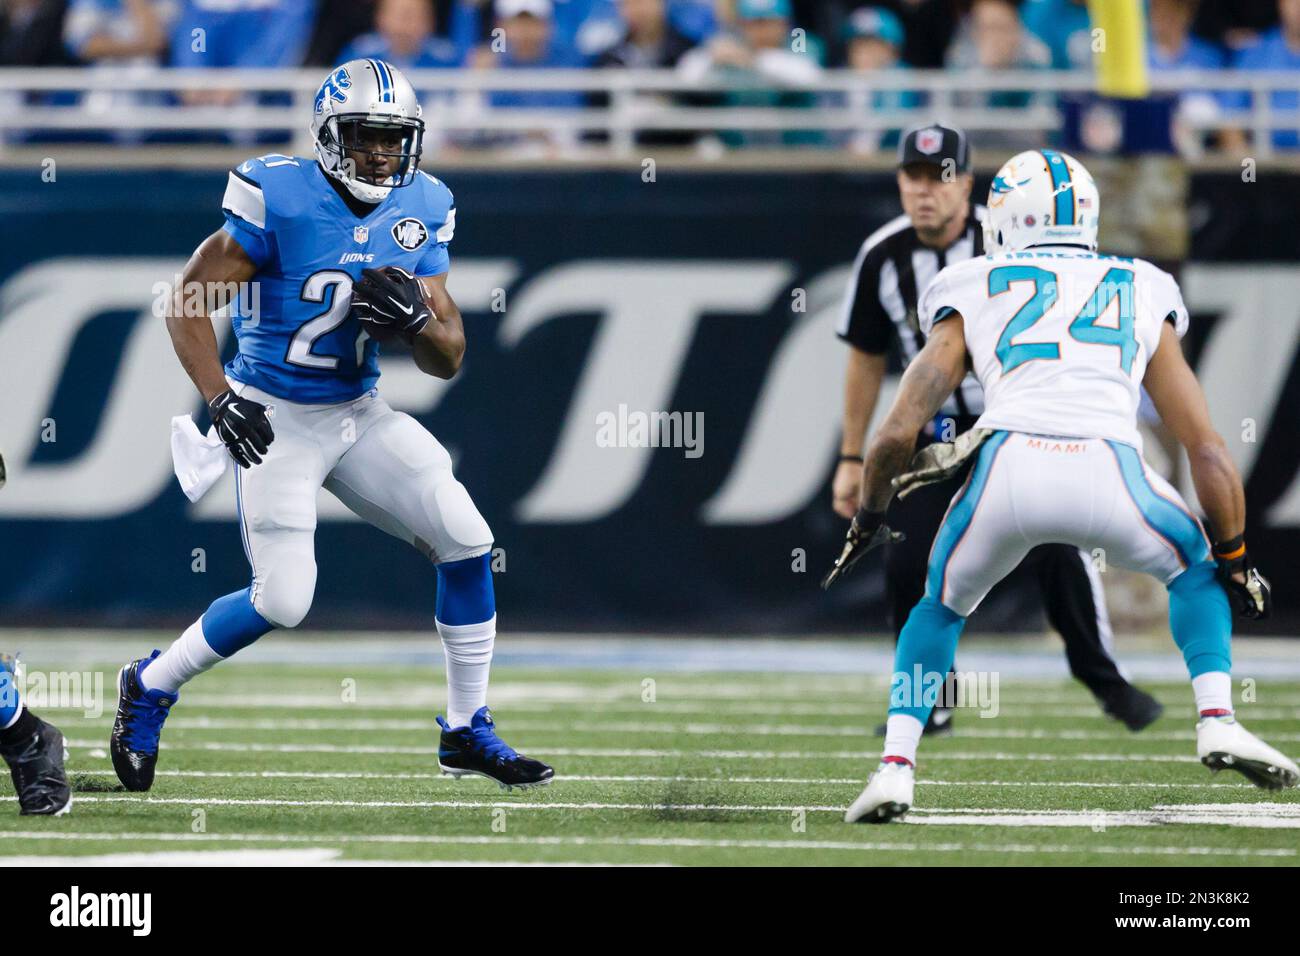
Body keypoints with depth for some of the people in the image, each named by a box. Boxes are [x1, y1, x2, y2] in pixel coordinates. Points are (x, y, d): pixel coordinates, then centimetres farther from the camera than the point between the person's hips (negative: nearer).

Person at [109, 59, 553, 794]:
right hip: (276, 419, -6)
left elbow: (449, 360, 3)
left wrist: (416, 322, -19)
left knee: (468, 546, -5)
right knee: (283, 600, -14)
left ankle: (468, 733, 10)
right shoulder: (281, 200, -18)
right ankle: (150, 689, 11)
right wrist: (220, 399, -22)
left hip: (359, 414, 6)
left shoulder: (421, 210, -1)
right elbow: (189, 299, -13)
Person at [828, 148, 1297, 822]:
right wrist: (1235, 562, 33)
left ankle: (896, 765, 14)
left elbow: (898, 435, 17)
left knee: (941, 606, 29)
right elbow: (1206, 449, 24)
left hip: (1009, 467, 0)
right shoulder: (1142, 295, 28)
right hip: (1110, 476, 0)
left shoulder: (974, 295, 25)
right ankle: (1217, 721, 12)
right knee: (1193, 569, 32)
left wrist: (868, 522, 35)